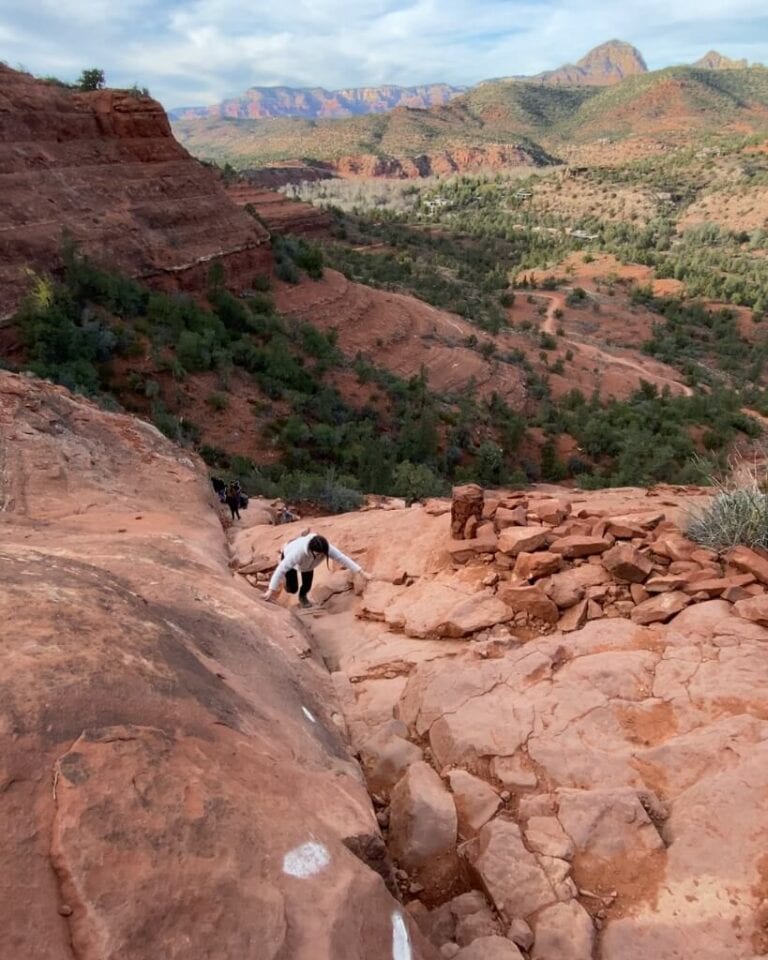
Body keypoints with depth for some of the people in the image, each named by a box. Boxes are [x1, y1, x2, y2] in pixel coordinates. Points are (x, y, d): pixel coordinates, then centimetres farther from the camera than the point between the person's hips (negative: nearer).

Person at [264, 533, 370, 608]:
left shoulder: (327, 548, -37)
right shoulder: (298, 551, -48)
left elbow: (342, 558, -30)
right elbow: (281, 569, -44)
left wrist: (362, 572, -31)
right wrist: (271, 590, -42)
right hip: (288, 556, -3)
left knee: (307, 585, 3)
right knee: (293, 589, -8)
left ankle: (303, 596, 39)